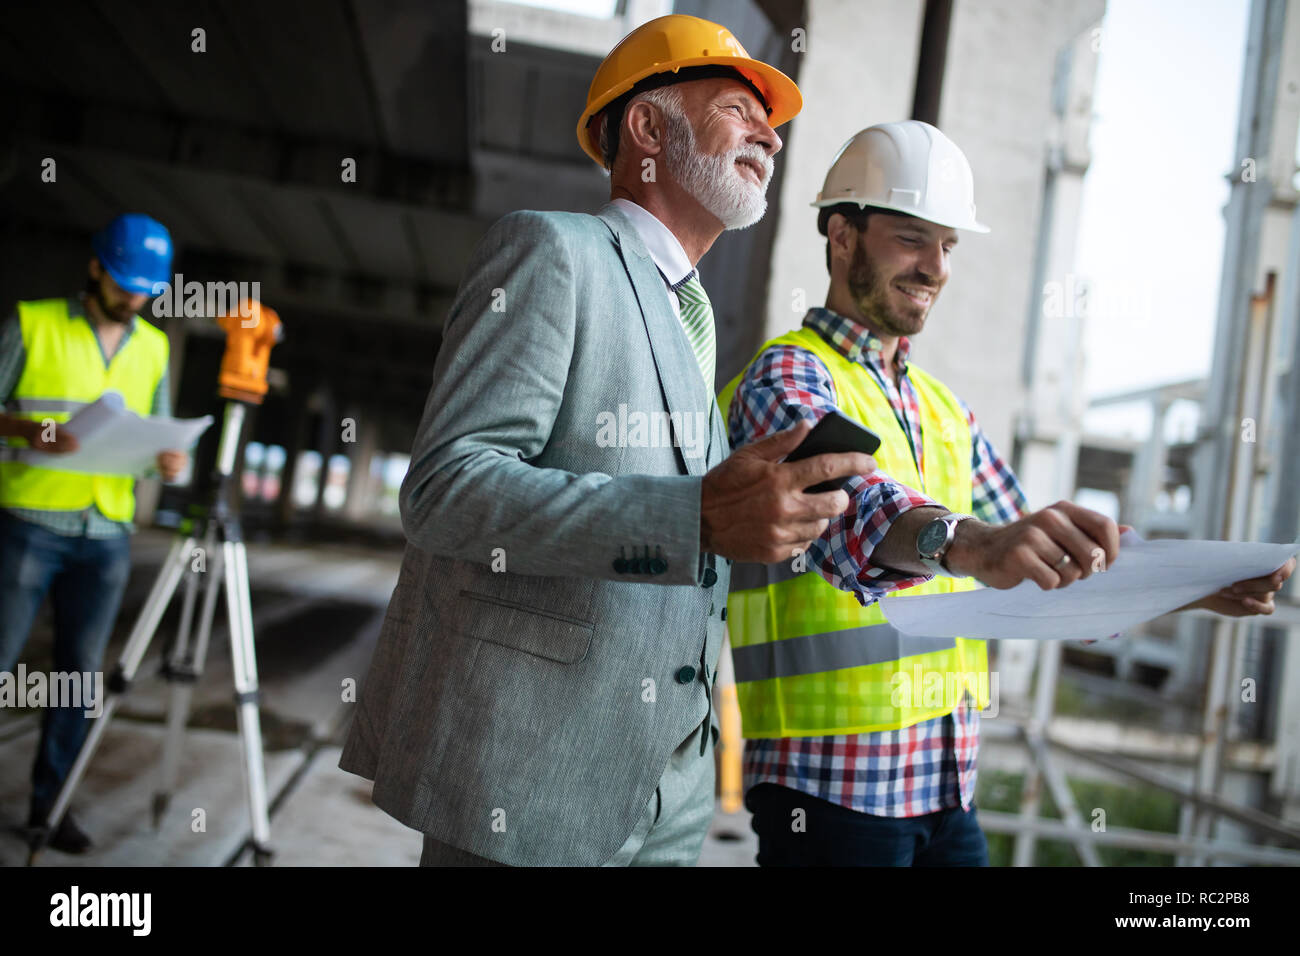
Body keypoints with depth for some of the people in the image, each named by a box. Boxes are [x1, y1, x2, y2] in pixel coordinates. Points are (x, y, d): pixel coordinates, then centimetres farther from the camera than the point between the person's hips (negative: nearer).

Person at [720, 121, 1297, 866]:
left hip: (949, 782, 7)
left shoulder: (945, 409, 16)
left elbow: (1039, 567, 14)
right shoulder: (786, 377, -8)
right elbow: (844, 501, -30)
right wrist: (965, 543, -48)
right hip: (832, 783, -7)